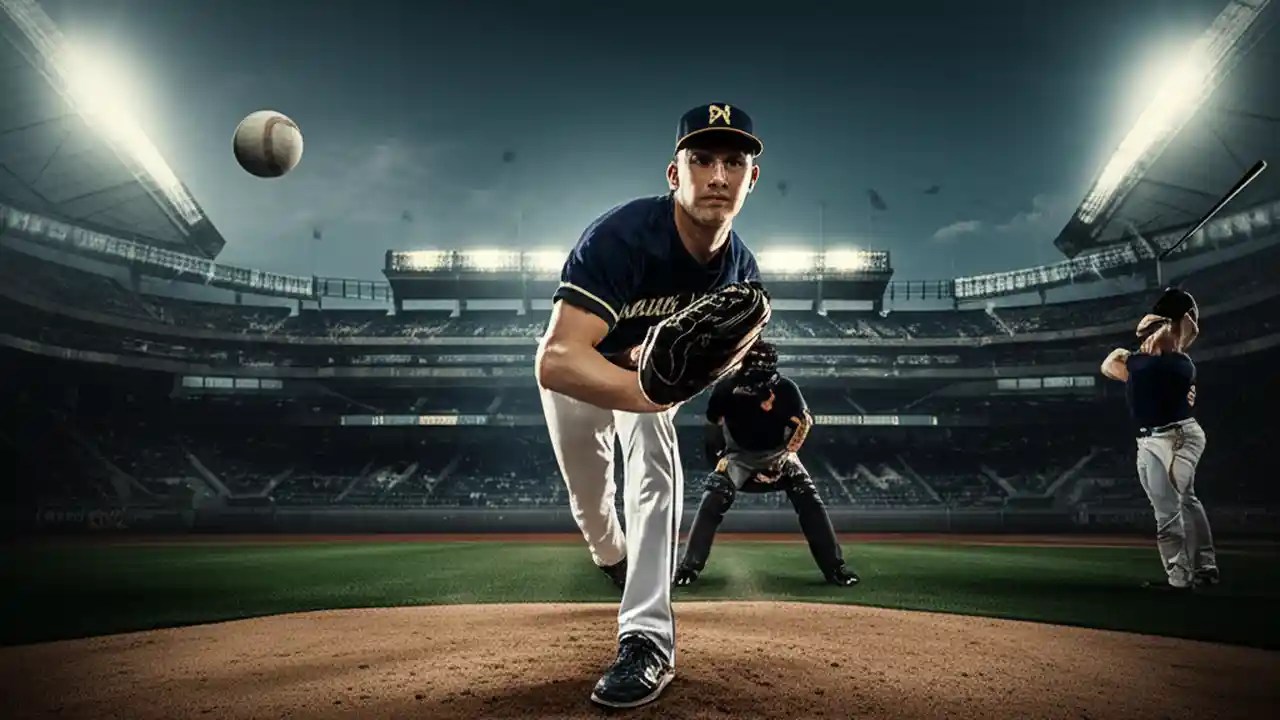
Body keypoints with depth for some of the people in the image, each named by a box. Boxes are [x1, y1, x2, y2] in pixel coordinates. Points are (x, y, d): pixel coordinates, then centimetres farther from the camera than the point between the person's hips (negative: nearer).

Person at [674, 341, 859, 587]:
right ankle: (689, 566, -7)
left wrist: (785, 456, -15)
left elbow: (803, 422, -12)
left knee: (811, 503, -14)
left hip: (778, 453, 0)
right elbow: (714, 422, -3)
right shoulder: (726, 387, -22)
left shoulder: (785, 388, -25)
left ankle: (835, 567, -3)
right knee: (711, 504, -18)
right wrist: (716, 453, -1)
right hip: (739, 454, 0)